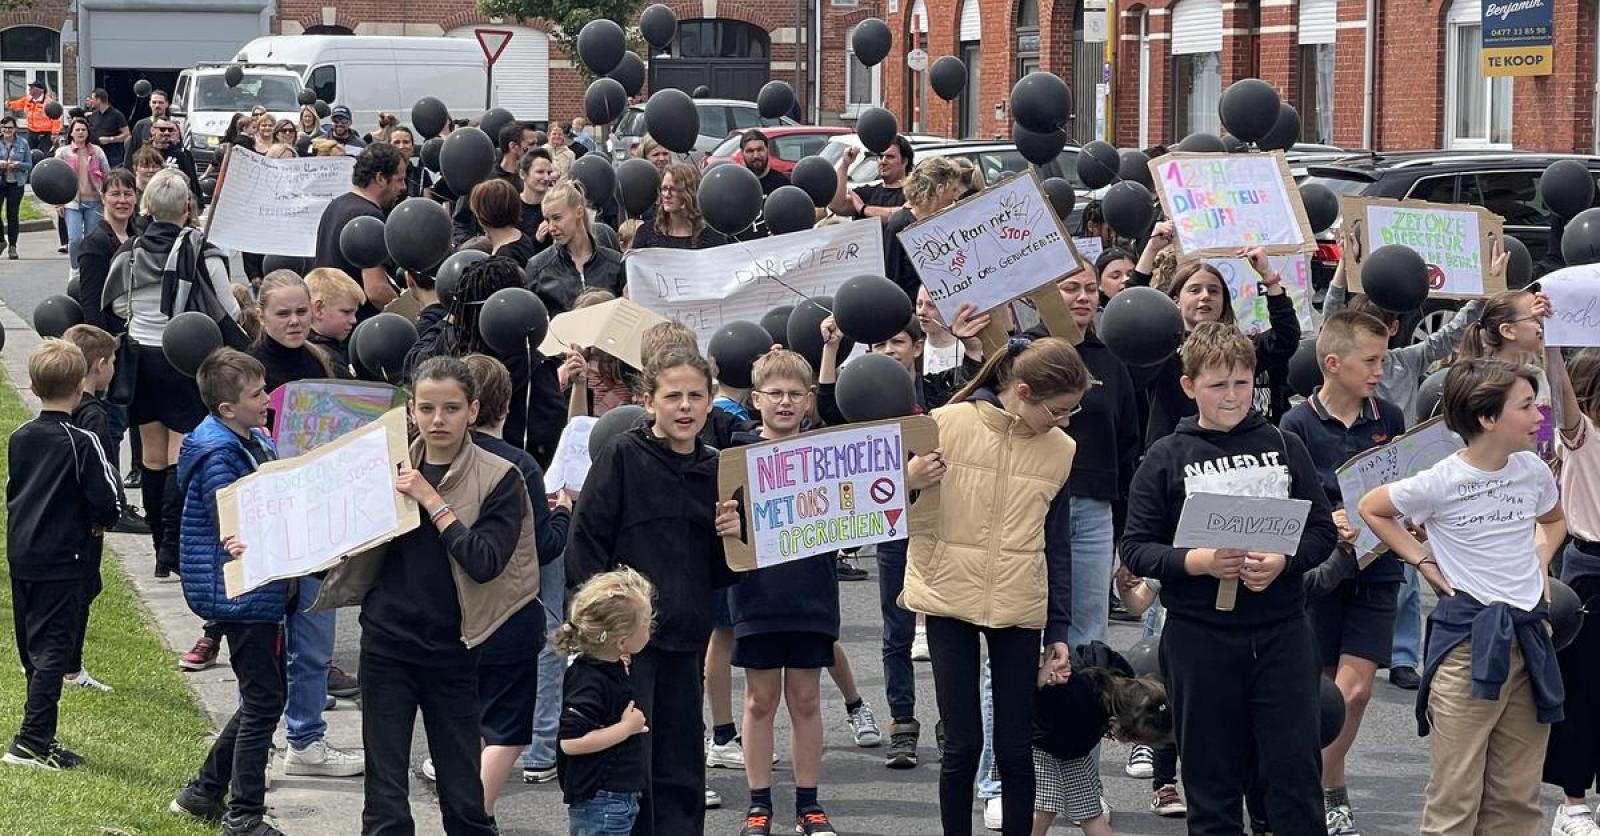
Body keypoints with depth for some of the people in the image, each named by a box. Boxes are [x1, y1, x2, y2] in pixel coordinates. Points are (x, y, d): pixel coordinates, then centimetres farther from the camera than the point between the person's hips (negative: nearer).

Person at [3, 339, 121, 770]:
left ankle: (39, 738, 20)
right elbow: (107, 501, -16)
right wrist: (100, 519, 5)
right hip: (64, 559, -6)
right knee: (53, 649, -5)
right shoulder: (82, 442, -14)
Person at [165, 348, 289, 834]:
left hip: (263, 591, 10)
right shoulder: (219, 456, -20)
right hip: (240, 594, -10)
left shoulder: (255, 440, 8)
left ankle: (204, 794, 28)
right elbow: (235, 531, -23)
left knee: (265, 697, 17)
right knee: (263, 701, -4)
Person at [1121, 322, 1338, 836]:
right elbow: (1136, 548, -2)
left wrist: (1283, 561, -12)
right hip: (1199, 635, -1)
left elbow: (1322, 530, 7)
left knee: (1295, 768, -1)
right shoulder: (1166, 459, 2)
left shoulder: (1284, 447, 6)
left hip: (1281, 630, 1)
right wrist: (1198, 562, -18)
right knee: (1212, 776, 6)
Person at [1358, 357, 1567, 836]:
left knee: (1516, 797, 8)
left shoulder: (1533, 471, 4)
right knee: (1456, 796, -5)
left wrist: (1539, 562, 8)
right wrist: (1424, 563, -1)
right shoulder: (1441, 483, -12)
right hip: (1468, 639, -5)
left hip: (1529, 635, 5)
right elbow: (1371, 509, 4)